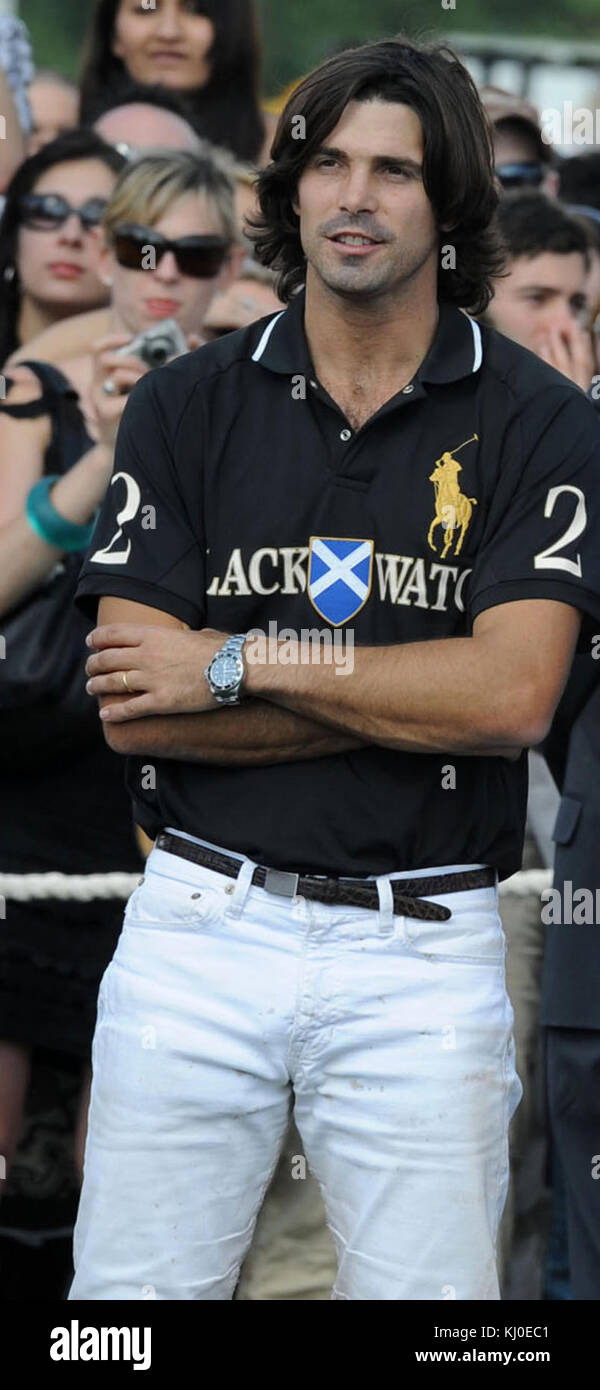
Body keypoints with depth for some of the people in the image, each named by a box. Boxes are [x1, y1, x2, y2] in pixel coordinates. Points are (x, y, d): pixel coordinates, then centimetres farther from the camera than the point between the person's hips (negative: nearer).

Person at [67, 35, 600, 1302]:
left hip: (424, 950, -1)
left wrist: (242, 663, -11)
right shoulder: (186, 410, 4)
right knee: (129, 1306, 1)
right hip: (202, 927, 1)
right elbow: (136, 711, -5)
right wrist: (417, 695, -11)